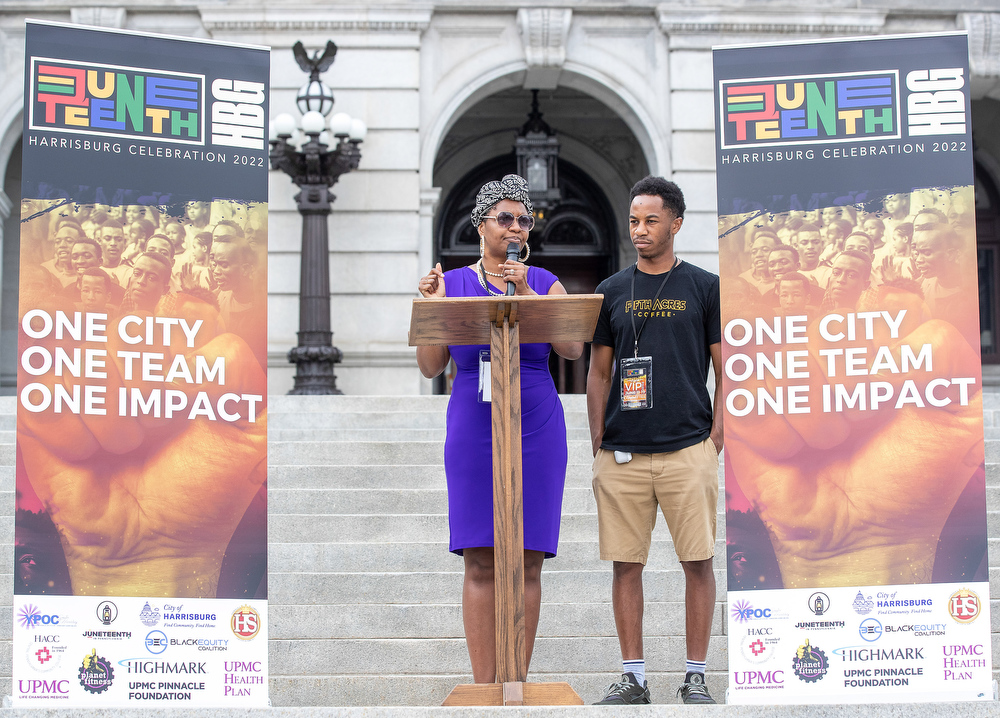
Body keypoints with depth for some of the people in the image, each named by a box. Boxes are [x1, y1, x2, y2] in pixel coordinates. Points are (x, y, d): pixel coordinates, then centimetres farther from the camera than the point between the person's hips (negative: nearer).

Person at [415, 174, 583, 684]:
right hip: (474, 428, -1)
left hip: (536, 431, 1)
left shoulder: (545, 283, 8)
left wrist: (527, 295, -14)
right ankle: (483, 685, 0)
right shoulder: (453, 284, 7)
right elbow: (430, 366, 4)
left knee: (527, 562, -1)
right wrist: (431, 309, -9)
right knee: (480, 562, -4)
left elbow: (573, 349, -7)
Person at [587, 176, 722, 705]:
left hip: (688, 449, -2)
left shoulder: (705, 289, 6)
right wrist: (597, 442, 5)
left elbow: (726, 370, 6)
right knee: (625, 562, 3)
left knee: (697, 560, -1)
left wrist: (715, 438, -3)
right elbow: (598, 373, 14)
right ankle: (632, 676, 11)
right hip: (621, 453, 2)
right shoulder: (612, 292, 12)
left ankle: (696, 676, 8)